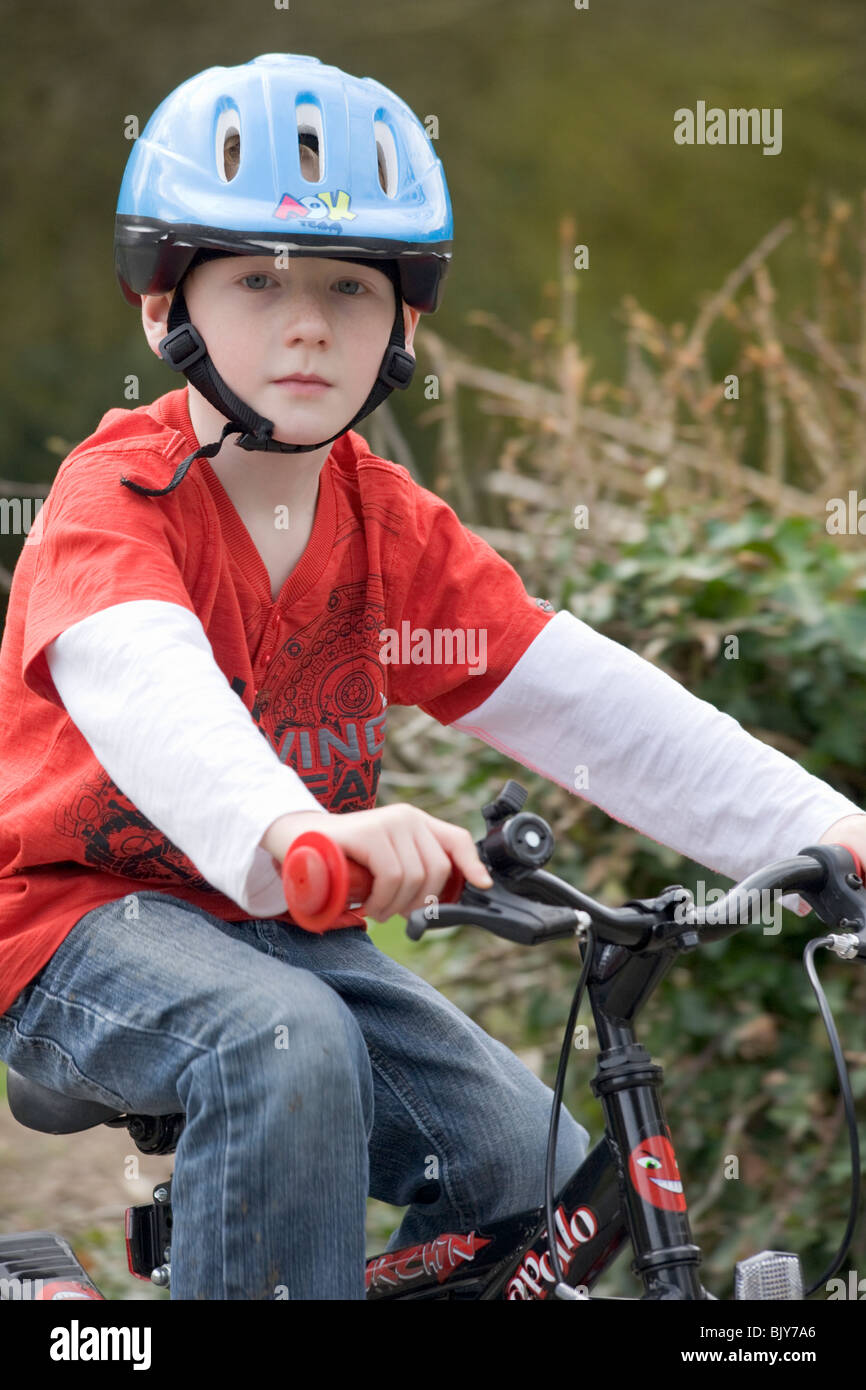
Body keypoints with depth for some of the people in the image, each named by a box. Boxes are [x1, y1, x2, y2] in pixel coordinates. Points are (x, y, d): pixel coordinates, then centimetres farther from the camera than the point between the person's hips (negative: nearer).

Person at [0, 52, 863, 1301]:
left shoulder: (392, 528, 0)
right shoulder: (118, 497, -18)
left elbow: (581, 696, -6)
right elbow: (143, 686, -40)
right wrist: (297, 833, -61)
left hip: (281, 929, 6)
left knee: (545, 1173, -7)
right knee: (288, 1048, -36)